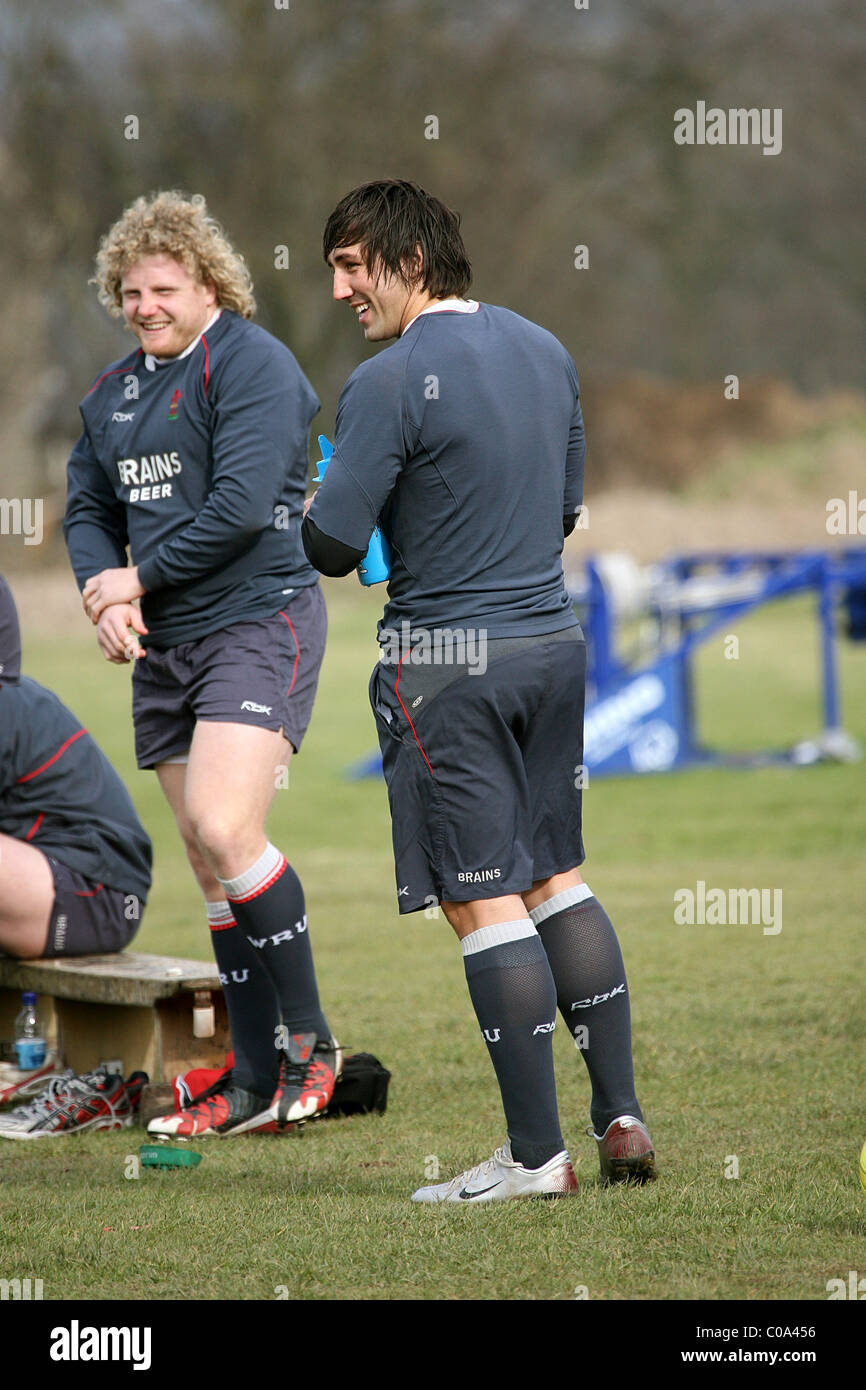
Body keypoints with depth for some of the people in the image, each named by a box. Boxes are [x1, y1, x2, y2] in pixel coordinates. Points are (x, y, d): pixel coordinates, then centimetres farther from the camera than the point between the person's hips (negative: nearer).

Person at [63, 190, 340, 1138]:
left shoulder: (251, 364, -10)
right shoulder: (114, 392, 15)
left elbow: (240, 506, -19)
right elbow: (88, 509, 19)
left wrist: (138, 578, -11)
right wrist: (101, 587, -3)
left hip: (258, 624, -8)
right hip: (163, 648, 8)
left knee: (225, 832, -22)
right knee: (210, 869, 7)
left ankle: (307, 1041, -8)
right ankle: (257, 1085, 11)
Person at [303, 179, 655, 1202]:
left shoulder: (389, 384, -15)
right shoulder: (546, 353, 9)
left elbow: (329, 547, -16)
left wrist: (333, 486, 6)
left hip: (448, 661, -7)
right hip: (553, 637, 7)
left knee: (484, 904, -3)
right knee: (557, 880, 17)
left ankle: (536, 1154, -1)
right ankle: (620, 1115, 14)